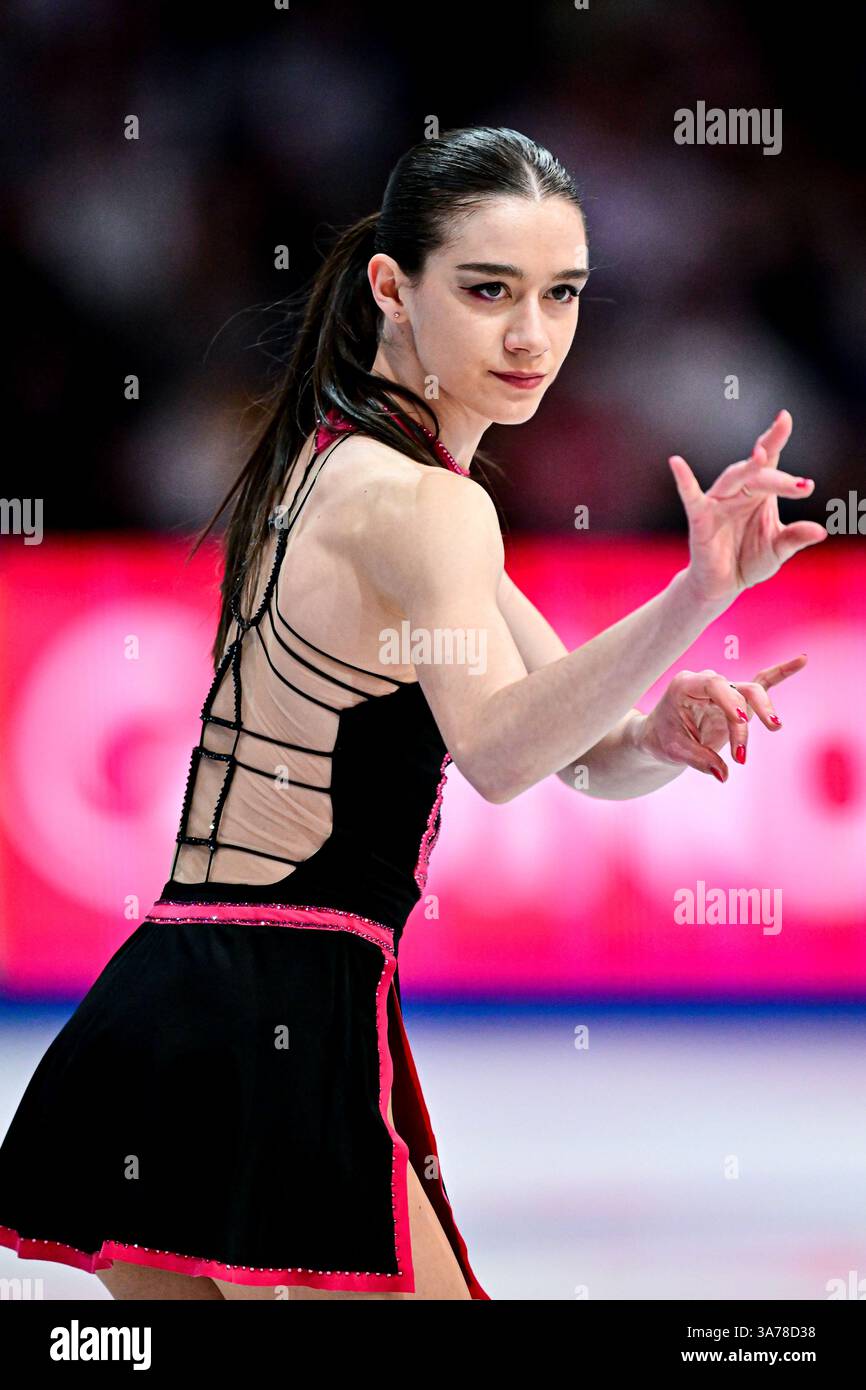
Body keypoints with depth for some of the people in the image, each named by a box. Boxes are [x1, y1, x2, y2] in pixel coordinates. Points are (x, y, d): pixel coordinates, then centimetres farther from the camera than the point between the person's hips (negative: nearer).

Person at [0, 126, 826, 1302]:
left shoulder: (327, 464, 19)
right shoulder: (420, 506, -11)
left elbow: (588, 755, 18)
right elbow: (496, 750, -31)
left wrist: (662, 735, -6)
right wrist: (695, 599, -45)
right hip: (281, 1022, -10)